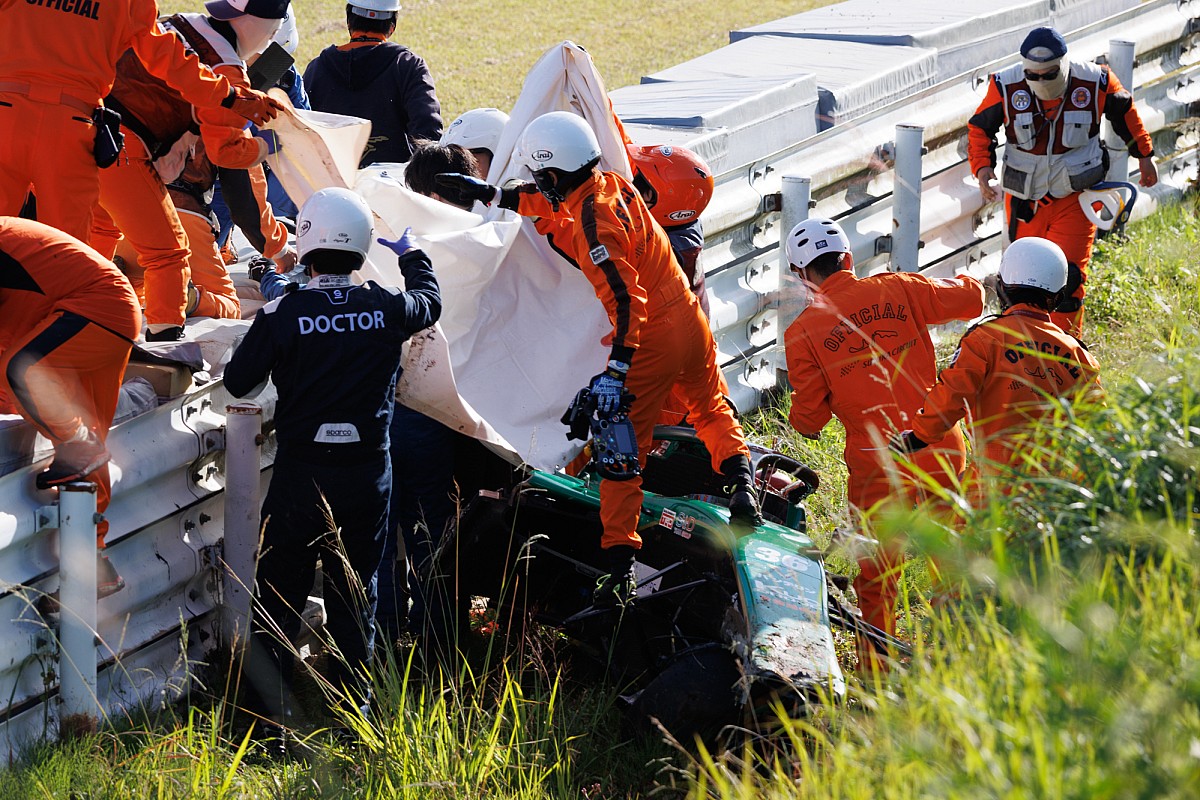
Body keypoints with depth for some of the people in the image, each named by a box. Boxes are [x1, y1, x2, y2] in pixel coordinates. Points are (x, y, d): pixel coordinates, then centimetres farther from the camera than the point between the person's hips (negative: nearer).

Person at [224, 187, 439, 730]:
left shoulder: (283, 314, -13)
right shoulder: (388, 309, -5)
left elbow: (238, 381, -4)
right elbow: (430, 302, 19)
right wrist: (411, 256, 39)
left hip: (299, 476, -2)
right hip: (367, 475, 2)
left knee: (280, 594, 8)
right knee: (354, 596, 12)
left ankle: (270, 717, 9)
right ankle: (352, 713, 15)